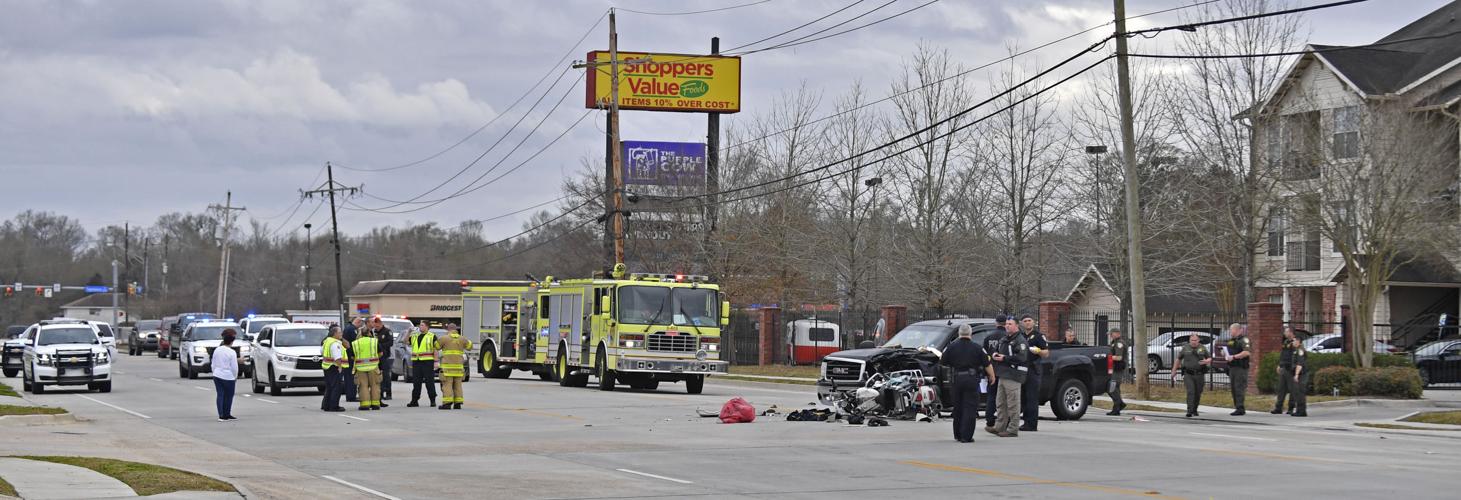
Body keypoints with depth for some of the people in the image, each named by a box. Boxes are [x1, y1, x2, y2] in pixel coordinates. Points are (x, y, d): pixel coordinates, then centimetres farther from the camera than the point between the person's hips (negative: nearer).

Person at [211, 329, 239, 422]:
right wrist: (235, 376, 4)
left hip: (217, 375, 5)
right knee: (228, 396, 8)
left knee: (220, 395, 7)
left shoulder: (217, 350, 4)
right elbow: (234, 367, -11)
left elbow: (213, 364, 10)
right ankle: (227, 415, 14)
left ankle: (221, 415, 3)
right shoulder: (232, 352, -14)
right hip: (228, 377, -5)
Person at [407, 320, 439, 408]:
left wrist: (436, 362, -9)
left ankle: (433, 401, 1)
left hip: (427, 361, -5)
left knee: (429, 382, -4)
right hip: (416, 362, 5)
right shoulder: (414, 336, 17)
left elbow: (435, 350, -1)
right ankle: (415, 401, 9)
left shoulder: (432, 336, 2)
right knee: (416, 382, 5)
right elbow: (406, 342, 14)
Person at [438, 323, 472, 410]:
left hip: (448, 366, -4)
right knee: (457, 385, 8)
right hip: (459, 365, 4)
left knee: (447, 384, -6)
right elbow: (469, 346, 23)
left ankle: (447, 403, -14)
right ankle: (457, 403, 6)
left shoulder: (445, 338, -4)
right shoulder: (461, 339, 8)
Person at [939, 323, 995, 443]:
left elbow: (942, 362, 2)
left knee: (957, 408, 15)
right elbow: (987, 365, 0)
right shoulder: (976, 348, -4)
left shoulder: (952, 347, -2)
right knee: (970, 408, -1)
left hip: (956, 380, 2)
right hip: (971, 380, -2)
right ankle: (966, 436, -8)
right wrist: (992, 376, 16)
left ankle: (957, 435, 22)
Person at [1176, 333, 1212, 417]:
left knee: (1198, 393, 8)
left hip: (1199, 375, 2)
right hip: (1188, 375, -2)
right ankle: (1189, 411, -19)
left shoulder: (1203, 348, 5)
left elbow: (1209, 358, 11)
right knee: (1190, 392, -16)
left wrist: (1206, 361, -14)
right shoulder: (1185, 348, 4)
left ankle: (1194, 410, 26)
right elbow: (1179, 359, 15)